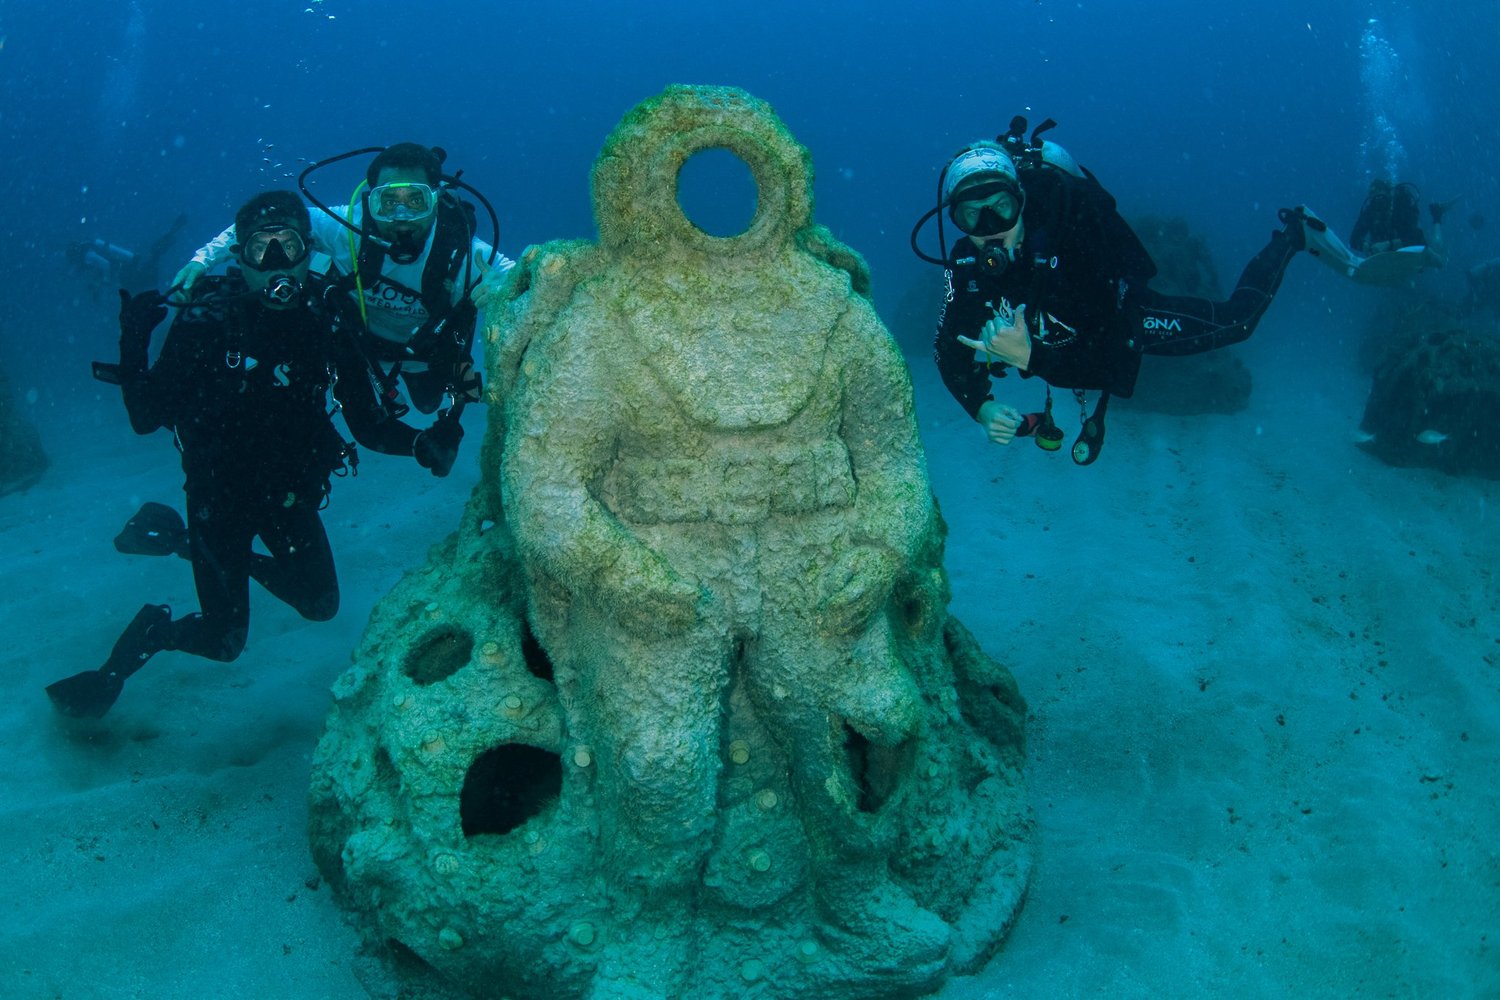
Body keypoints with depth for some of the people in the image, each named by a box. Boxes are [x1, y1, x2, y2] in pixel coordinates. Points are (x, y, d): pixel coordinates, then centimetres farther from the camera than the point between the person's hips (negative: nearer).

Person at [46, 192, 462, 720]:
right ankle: (150, 629, 29)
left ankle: (249, 562, 40)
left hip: (290, 492, 4)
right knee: (225, 640, -1)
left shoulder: (328, 323, -11)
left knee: (320, 604, 15)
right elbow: (145, 417, -19)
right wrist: (133, 344, -29)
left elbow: (368, 423, -8)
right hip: (219, 492, -3)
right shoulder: (206, 322, -20)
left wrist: (420, 443, -26)